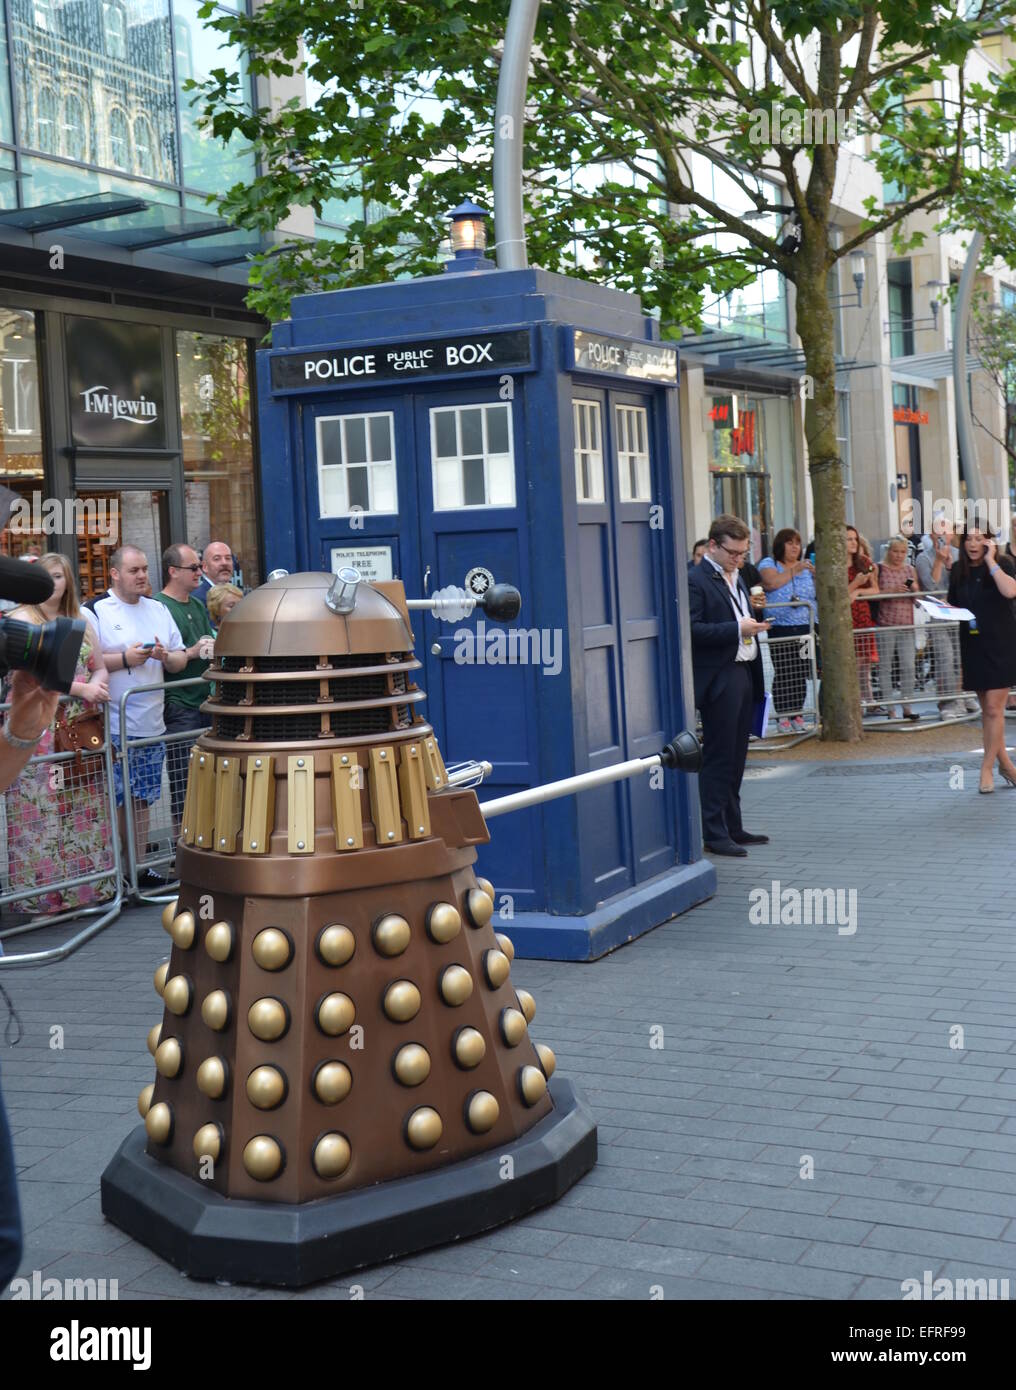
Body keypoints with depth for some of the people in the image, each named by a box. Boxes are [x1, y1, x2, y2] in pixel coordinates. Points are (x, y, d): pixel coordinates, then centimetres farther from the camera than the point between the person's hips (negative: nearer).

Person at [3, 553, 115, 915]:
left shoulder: (81, 622, 16)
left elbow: (100, 669, 16)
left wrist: (98, 685, -7)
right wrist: (82, 688, -17)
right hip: (37, 734, -6)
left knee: (84, 813, 7)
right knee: (42, 813, -6)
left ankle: (87, 887, 14)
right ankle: (43, 894, 0)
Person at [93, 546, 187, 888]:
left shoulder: (159, 610, 16)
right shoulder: (98, 612, -3)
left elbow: (180, 661, 17)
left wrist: (165, 656, -5)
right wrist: (124, 658, -15)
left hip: (151, 724, 6)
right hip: (113, 728, -6)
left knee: (142, 798, 10)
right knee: (113, 800, -6)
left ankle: (138, 869, 18)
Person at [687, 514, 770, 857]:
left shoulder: (736, 579, 19)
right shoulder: (695, 581, -12)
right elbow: (691, 630, -21)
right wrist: (737, 629, -23)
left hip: (743, 674, 9)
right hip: (718, 679, -9)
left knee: (736, 757, 13)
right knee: (718, 758, -5)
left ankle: (732, 828, 21)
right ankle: (715, 833, 1)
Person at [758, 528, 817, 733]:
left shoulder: (807, 566, 16)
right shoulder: (768, 564, 5)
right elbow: (772, 582, -15)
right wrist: (794, 571, -10)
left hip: (806, 627, 4)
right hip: (780, 629, -4)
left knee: (801, 674, 2)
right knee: (782, 674, -7)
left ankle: (797, 715, 10)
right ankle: (783, 717, -1)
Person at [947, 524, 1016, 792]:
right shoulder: (958, 571, 6)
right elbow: (954, 606, 18)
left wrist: (990, 560, -20)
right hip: (973, 646, 5)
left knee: (994, 708, -8)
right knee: (987, 708, 9)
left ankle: (987, 768, -1)